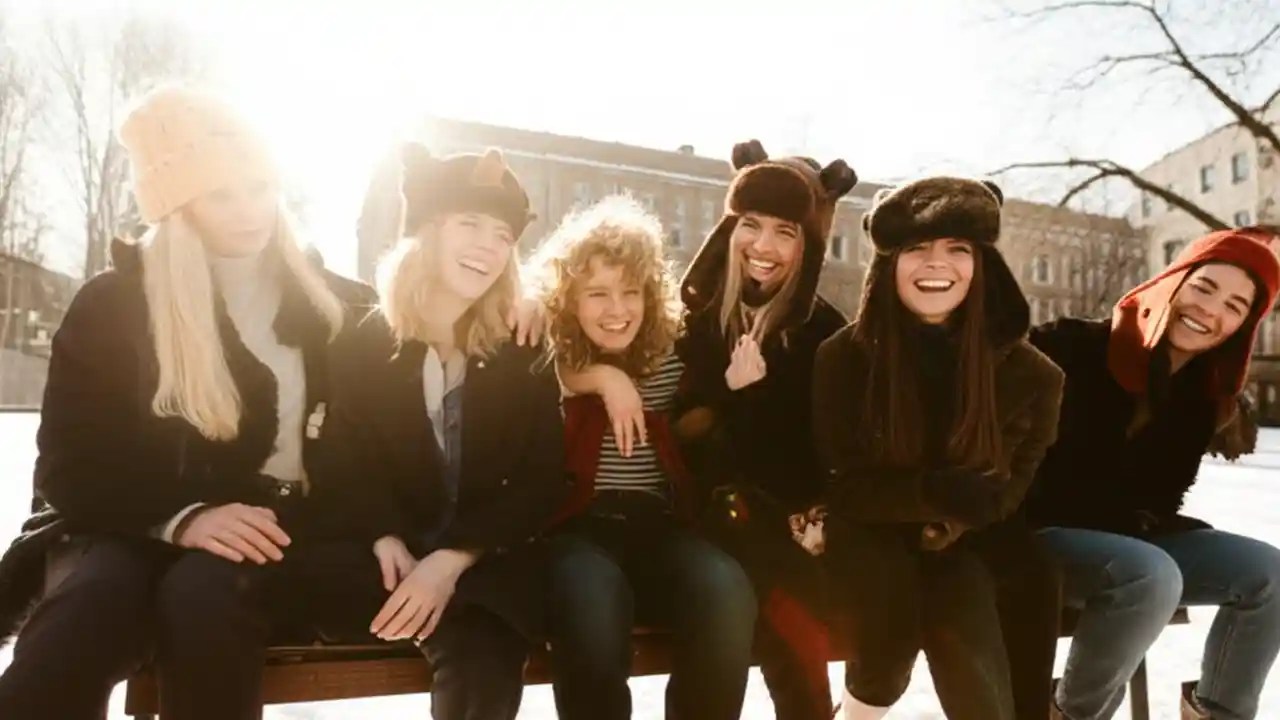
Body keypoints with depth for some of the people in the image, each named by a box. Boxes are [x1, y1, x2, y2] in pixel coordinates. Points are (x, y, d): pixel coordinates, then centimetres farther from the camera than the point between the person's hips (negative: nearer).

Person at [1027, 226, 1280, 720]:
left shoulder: (1202, 395, 6)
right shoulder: (1072, 347, -15)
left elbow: (1162, 494, 11)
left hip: (1128, 536, 7)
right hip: (1041, 532, -7)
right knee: (1151, 575, -34)